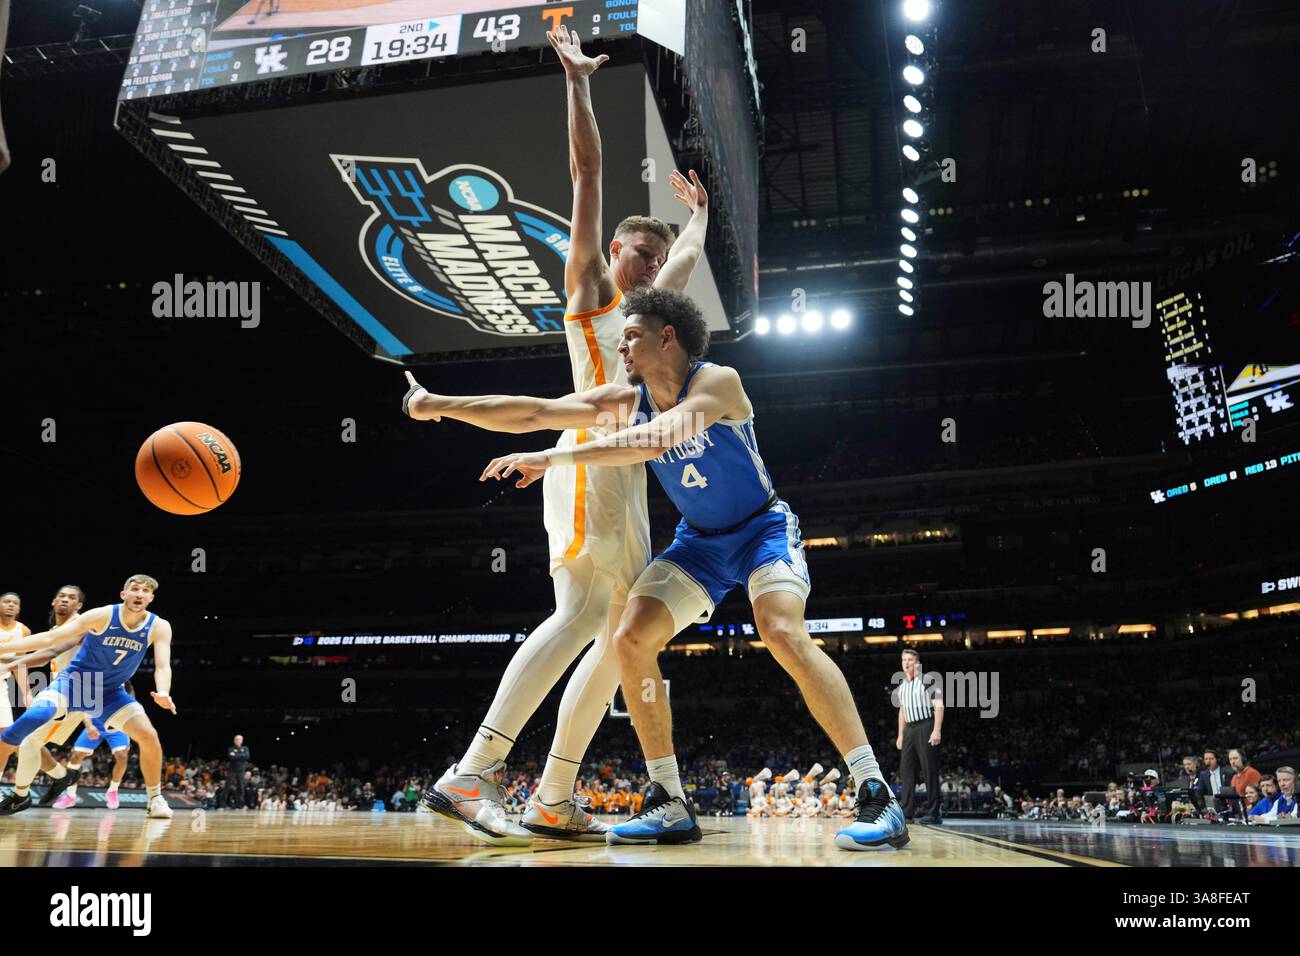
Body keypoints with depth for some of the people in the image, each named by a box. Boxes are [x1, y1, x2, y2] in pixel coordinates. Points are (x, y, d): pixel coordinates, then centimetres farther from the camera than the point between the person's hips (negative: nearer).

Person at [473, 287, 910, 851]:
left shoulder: (717, 381, -23)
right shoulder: (627, 399, -3)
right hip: (699, 540, 7)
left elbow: (653, 442, -37)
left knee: (783, 633, -32)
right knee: (631, 639, -11)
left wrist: (552, 458, -36)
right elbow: (537, 412, -6)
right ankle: (669, 805, -2)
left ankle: (876, 795, -26)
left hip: (762, 528, -6)